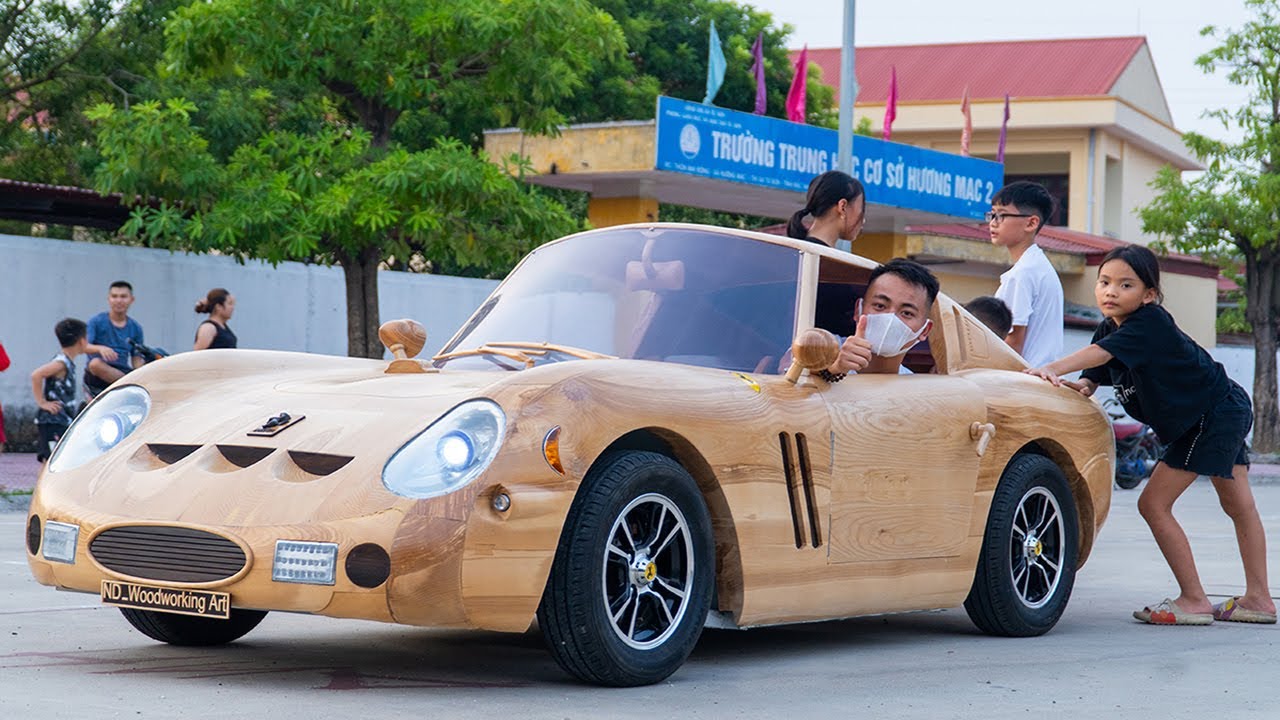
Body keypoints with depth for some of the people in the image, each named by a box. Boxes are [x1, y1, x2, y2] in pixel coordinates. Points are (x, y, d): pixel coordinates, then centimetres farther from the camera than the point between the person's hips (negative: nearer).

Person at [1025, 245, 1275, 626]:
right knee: (1238, 506, 19)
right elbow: (1091, 380, 0)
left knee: (1153, 504, -11)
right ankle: (1258, 599, 31)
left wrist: (1053, 369, -49)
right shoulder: (1109, 329, 2)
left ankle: (1194, 600, -5)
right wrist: (1079, 385, -22)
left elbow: (1101, 353, -39)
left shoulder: (1150, 322, -24)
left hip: (1214, 415, -10)